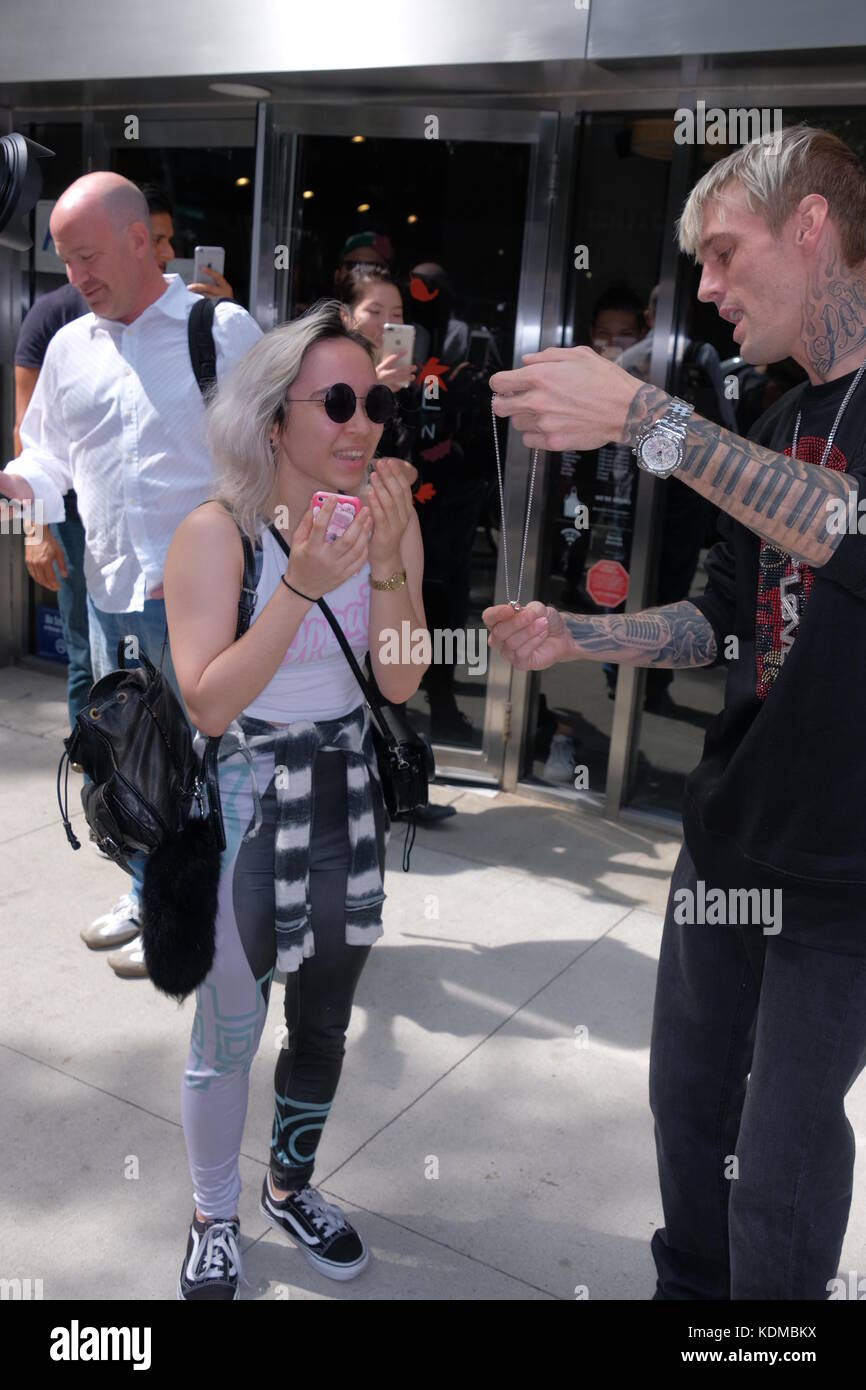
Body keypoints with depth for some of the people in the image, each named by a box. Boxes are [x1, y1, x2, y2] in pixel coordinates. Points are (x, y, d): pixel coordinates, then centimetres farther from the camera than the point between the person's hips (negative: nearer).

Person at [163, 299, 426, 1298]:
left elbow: (401, 681, -9)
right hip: (242, 804, -4)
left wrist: (386, 565, -24)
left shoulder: (390, 518, -5)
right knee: (227, 1033, 7)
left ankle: (292, 1188, 44)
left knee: (325, 1020, 19)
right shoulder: (217, 532, -17)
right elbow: (209, 704, -21)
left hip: (348, 795, 4)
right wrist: (302, 585, -30)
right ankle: (215, 1222, 33)